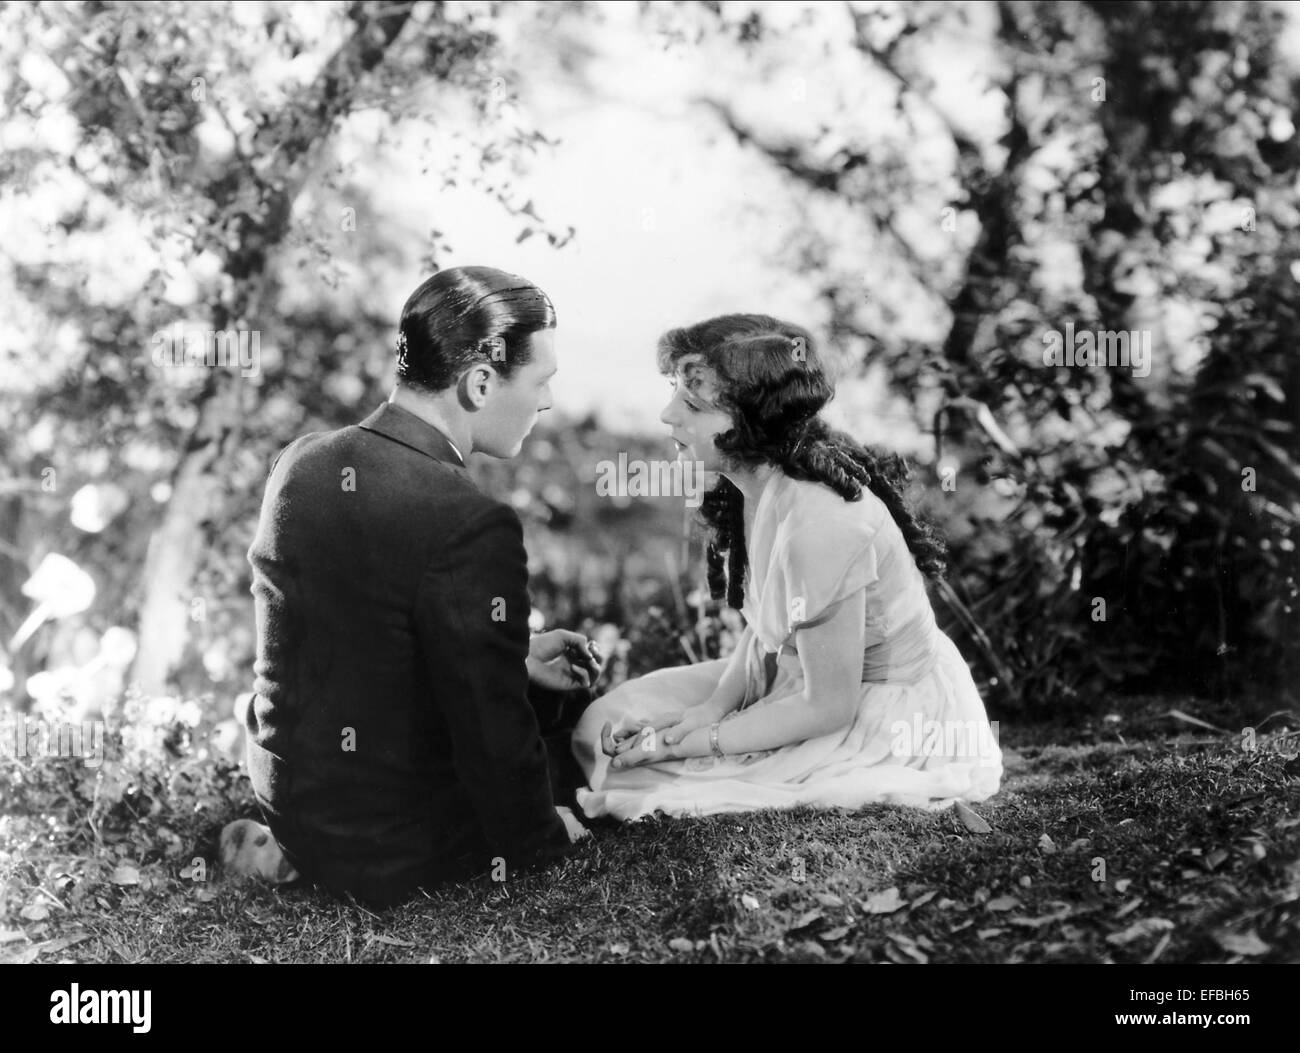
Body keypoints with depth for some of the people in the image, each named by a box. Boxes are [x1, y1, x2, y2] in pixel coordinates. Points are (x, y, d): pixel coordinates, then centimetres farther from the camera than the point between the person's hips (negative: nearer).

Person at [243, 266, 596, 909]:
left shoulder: (298, 464, -3)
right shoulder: (471, 528, -29)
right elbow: (490, 730, -23)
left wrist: (510, 658, 15)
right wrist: (541, 838, -3)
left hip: (284, 806, 7)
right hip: (392, 851, -6)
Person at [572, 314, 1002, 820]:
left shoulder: (818, 528, -32)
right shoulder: (758, 484, -5)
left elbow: (828, 708, -24)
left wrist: (686, 741, -18)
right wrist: (711, 707, -10)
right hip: (826, 679, 9)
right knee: (605, 727, 2)